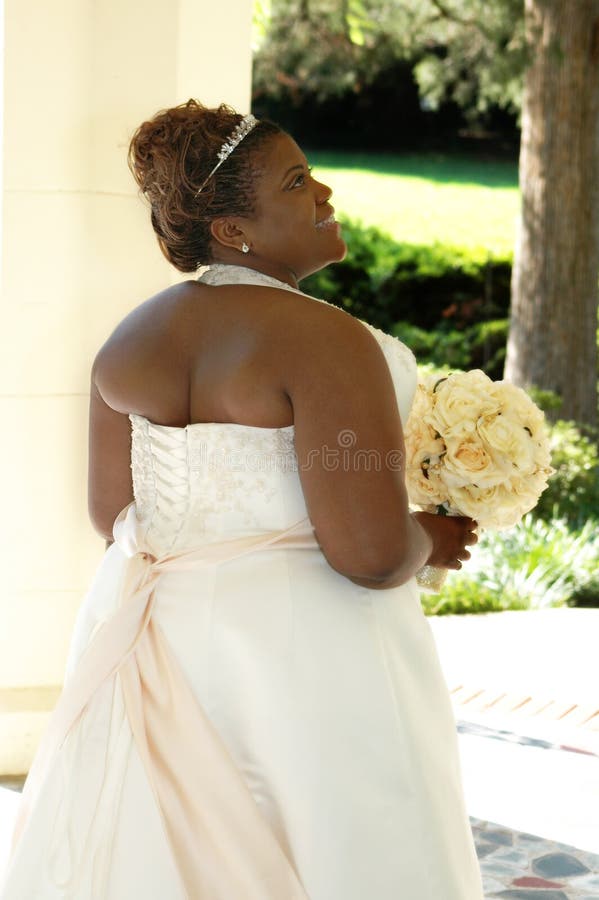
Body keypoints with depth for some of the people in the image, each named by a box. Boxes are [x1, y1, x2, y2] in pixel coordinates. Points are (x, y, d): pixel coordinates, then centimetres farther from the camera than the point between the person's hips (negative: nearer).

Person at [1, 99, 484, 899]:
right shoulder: (325, 338, -17)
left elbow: (113, 518, 11)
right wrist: (433, 539, -1)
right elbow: (372, 552, -22)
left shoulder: (129, 341, 5)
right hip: (302, 650, -7)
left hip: (159, 647, 7)